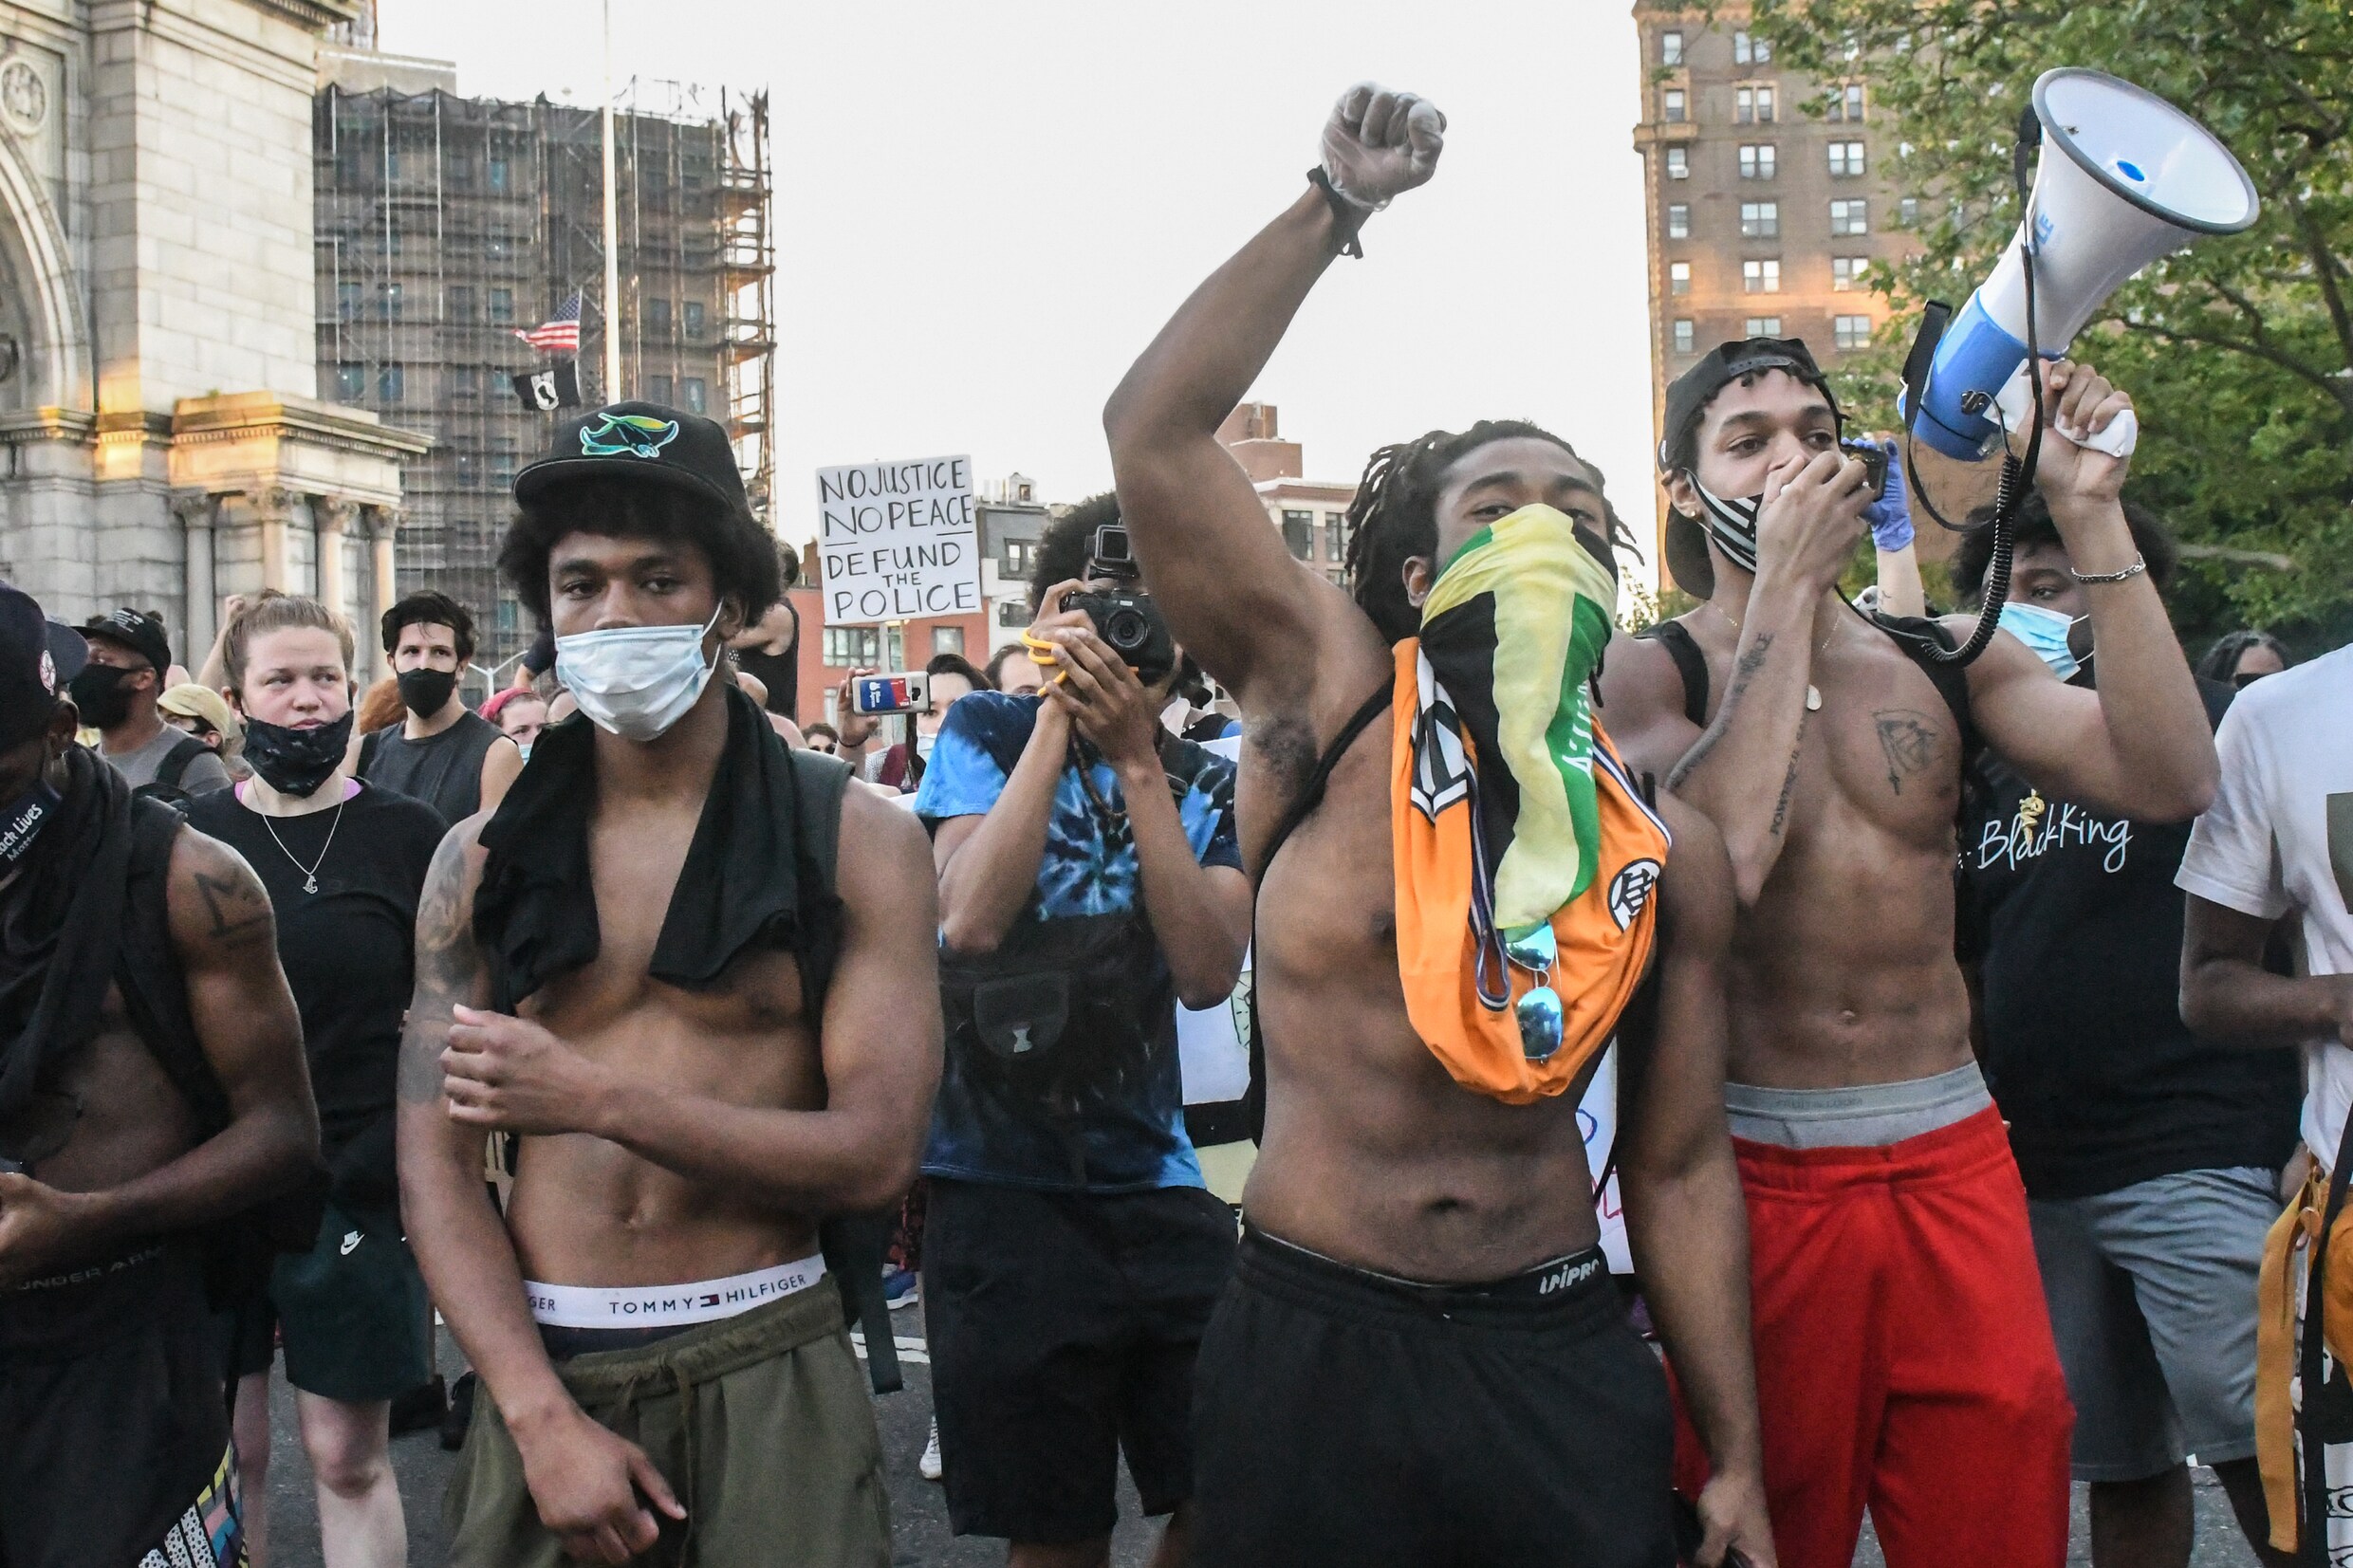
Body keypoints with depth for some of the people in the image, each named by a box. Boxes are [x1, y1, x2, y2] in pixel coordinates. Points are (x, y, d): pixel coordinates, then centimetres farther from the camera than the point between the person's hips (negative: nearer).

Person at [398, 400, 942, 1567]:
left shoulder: (858, 839, -2)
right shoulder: (482, 859, 4)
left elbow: (876, 1154, -10)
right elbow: (434, 1172, 0)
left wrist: (602, 1101, -19)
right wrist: (542, 1416, -12)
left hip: (767, 1372, -1)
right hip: (542, 1369, 2)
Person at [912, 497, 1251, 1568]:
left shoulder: (1211, 784, 6)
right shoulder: (990, 732, -1)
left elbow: (1208, 972, -10)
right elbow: (970, 917, -17)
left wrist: (1135, 758, -15)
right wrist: (1058, 716, -15)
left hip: (1155, 1183, 3)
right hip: (1003, 1187, -3)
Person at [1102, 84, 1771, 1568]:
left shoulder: (1667, 844, 5)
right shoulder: (1329, 696, -2)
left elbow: (1680, 1168, 8)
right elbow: (1156, 429, -11)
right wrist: (1335, 206, -5)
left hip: (1562, 1358, 2)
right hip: (1314, 1349, -2)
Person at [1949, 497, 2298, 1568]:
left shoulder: (2202, 718, -1)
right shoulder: (1981, 767, 15)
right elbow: (1959, 965, 22)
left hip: (2195, 1153, -6)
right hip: (2037, 1167, 6)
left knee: (2259, 1448, -10)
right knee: (2117, 1463, 10)